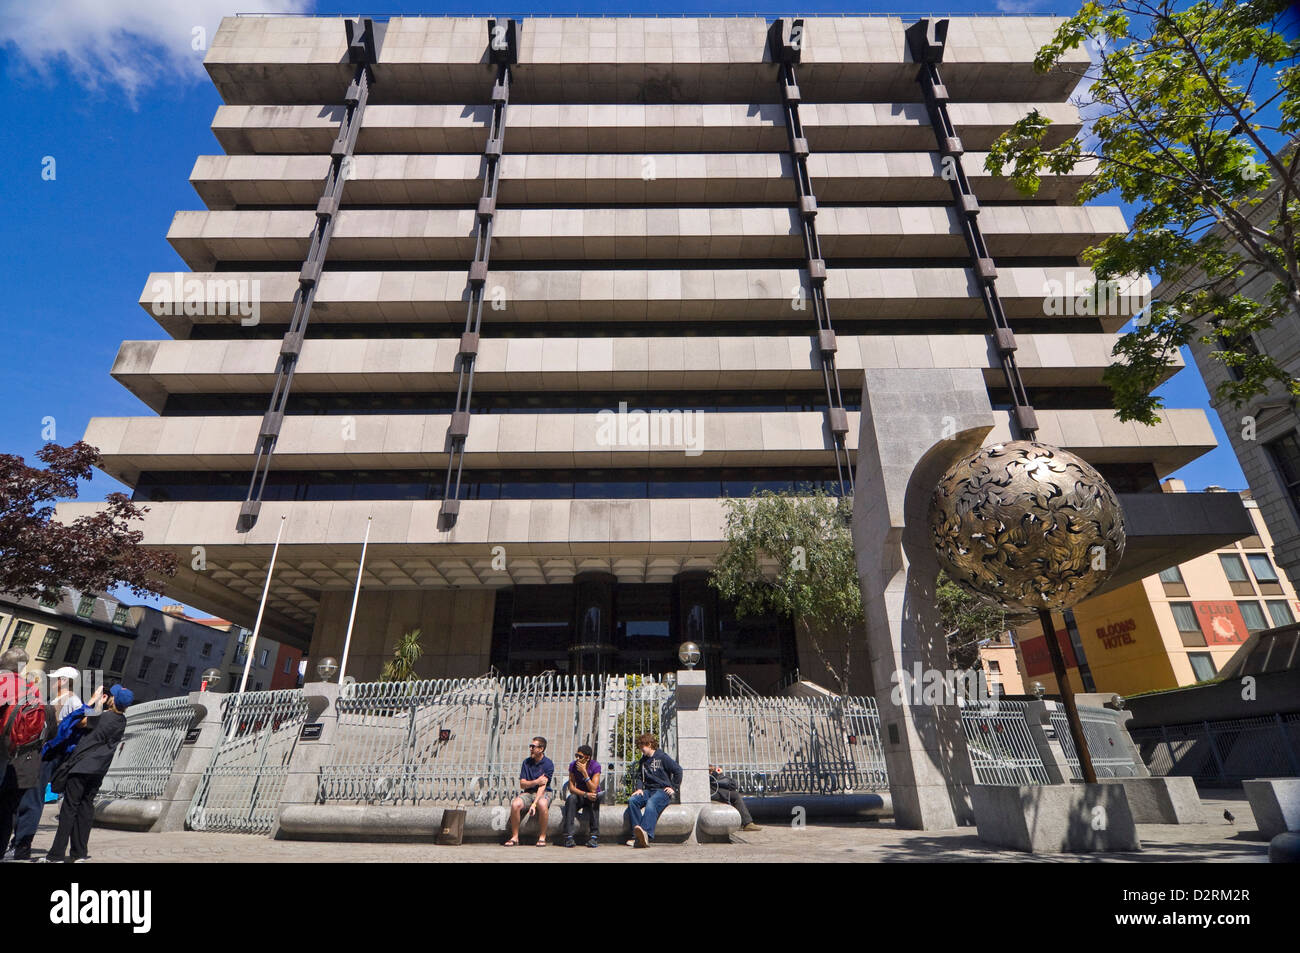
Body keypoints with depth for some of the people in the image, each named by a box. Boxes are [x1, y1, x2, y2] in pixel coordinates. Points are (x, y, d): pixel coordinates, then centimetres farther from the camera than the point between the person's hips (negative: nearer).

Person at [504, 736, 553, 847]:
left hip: (541, 793, -3)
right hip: (527, 793, 3)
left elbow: (543, 785, -15)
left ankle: (542, 837, -16)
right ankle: (514, 837, -11)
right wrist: (536, 782, -15)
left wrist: (534, 803, -27)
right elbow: (522, 784, 3)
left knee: (543, 805, -36)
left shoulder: (548, 764, -6)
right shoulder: (526, 762, 7)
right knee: (515, 804, -28)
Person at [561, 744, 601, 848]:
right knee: (571, 798, -31)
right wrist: (586, 794, -29)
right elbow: (571, 788, -13)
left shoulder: (595, 766, -17)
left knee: (594, 799, -35)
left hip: (592, 796, -2)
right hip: (579, 795, 2)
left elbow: (593, 790, -25)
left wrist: (584, 772, -33)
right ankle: (568, 837, -29)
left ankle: (594, 837, -28)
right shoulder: (573, 765, -10)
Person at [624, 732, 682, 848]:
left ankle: (646, 834, -58)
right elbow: (639, 776, 26)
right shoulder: (643, 760, 19)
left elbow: (678, 770, -1)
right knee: (632, 800, -22)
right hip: (648, 791, 6)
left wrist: (673, 787, -4)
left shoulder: (662, 757, -1)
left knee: (651, 803, -37)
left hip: (663, 791, -6)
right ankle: (637, 835, -31)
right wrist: (640, 788, 6)